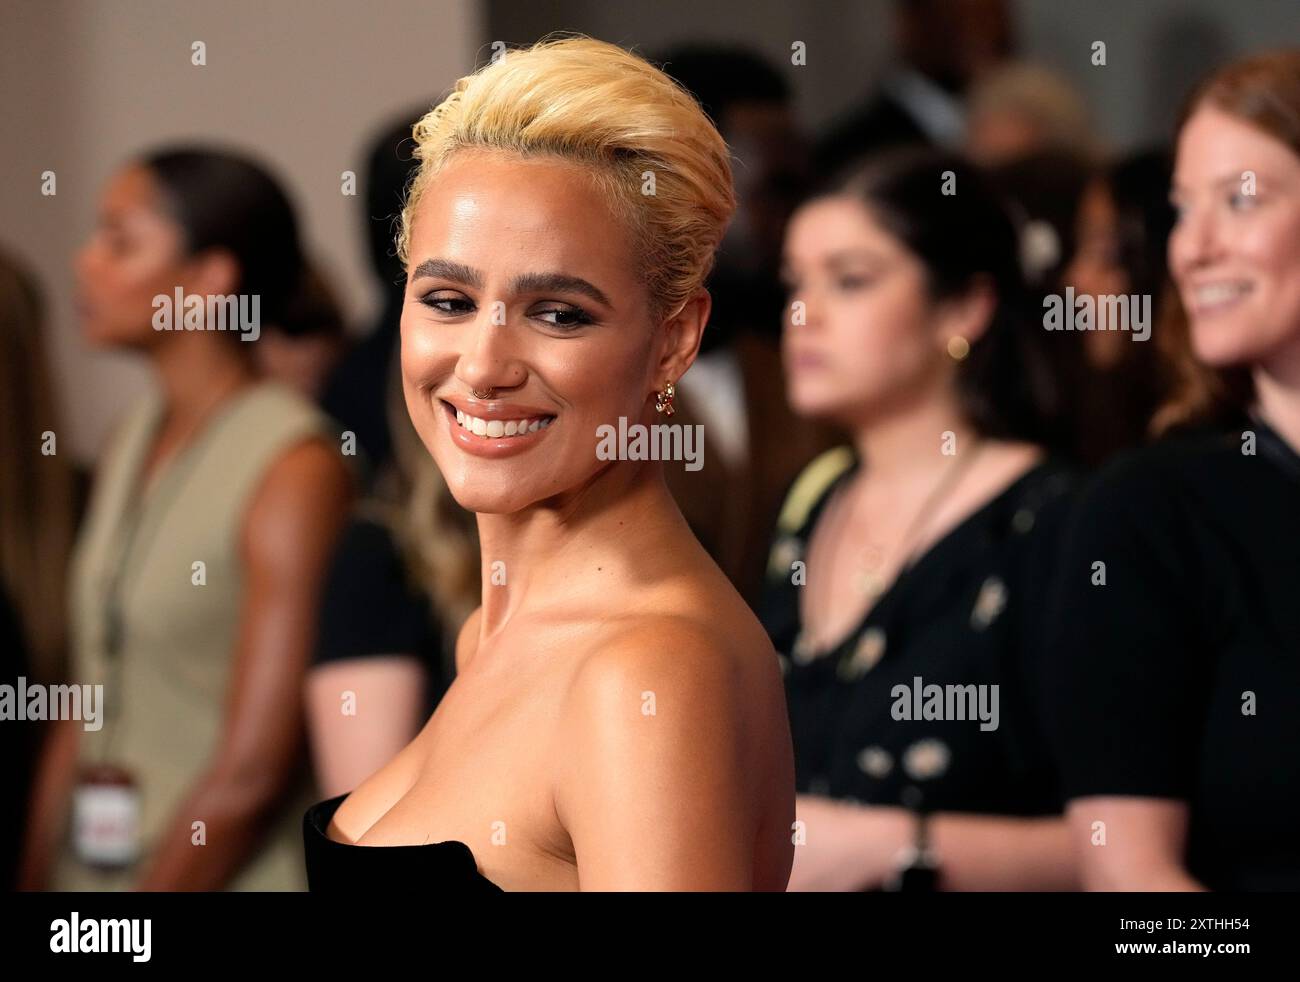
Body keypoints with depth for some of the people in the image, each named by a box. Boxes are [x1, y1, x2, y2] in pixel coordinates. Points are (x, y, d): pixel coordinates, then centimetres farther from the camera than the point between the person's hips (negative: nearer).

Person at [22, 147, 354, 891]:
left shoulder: (296, 472, -12)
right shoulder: (134, 445, 11)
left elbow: (251, 771, -15)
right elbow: (88, 708, 12)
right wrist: (39, 876, 4)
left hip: (234, 874, -6)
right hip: (93, 872, 6)